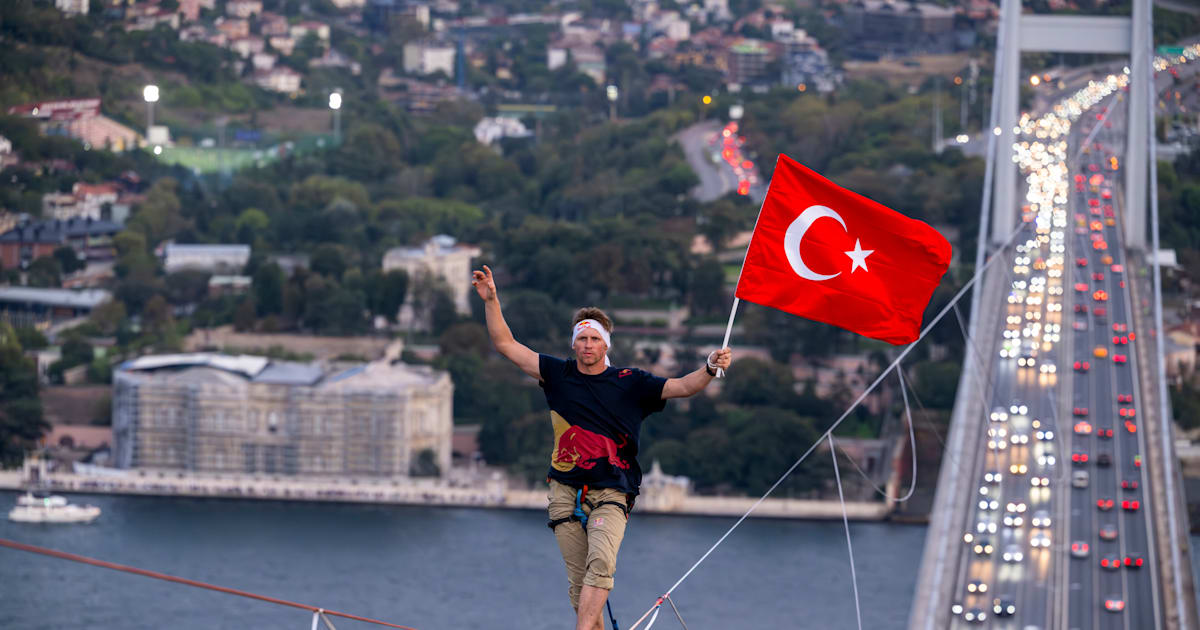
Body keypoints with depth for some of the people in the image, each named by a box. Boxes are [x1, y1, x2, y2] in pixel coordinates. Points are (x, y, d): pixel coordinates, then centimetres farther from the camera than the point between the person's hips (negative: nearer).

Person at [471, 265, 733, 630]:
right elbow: (506, 345, 11)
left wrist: (710, 370, -22)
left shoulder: (630, 383, 4)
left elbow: (683, 387, -2)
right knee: (578, 580, 0)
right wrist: (491, 300, 3)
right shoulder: (559, 374, 8)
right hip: (566, 491, 3)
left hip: (611, 493, -2)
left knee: (601, 564, -24)